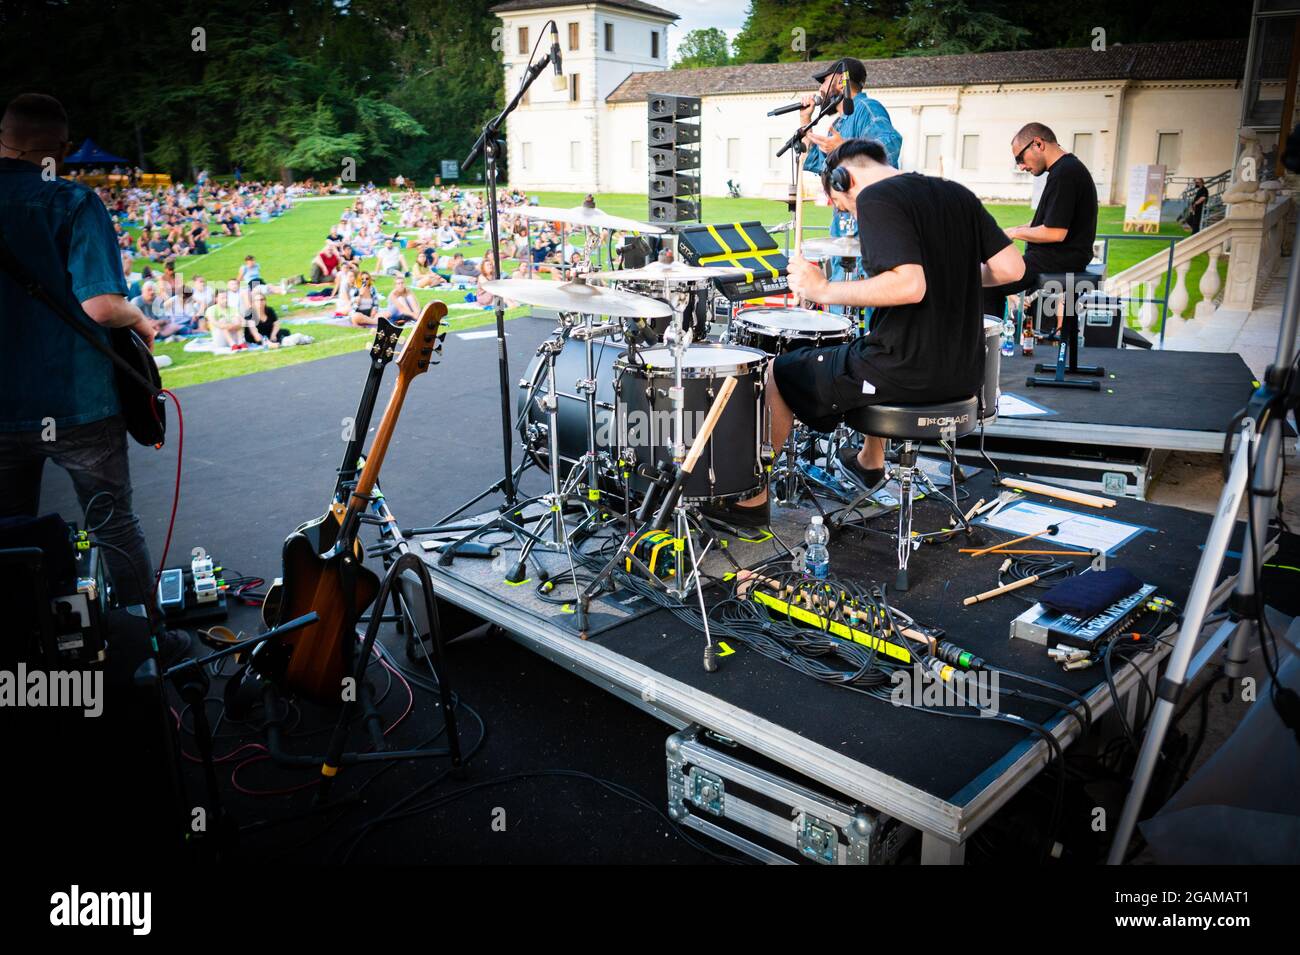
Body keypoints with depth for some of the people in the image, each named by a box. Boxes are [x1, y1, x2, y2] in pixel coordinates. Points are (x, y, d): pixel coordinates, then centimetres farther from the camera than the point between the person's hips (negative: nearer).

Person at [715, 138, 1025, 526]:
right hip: (963, 373, 8)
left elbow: (909, 286, -28)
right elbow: (1011, 268, 7)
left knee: (777, 373, 10)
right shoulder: (957, 194, 11)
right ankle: (870, 462, 53)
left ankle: (752, 497, 21)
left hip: (909, 370, -8)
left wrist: (824, 290, -18)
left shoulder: (876, 198, -13)